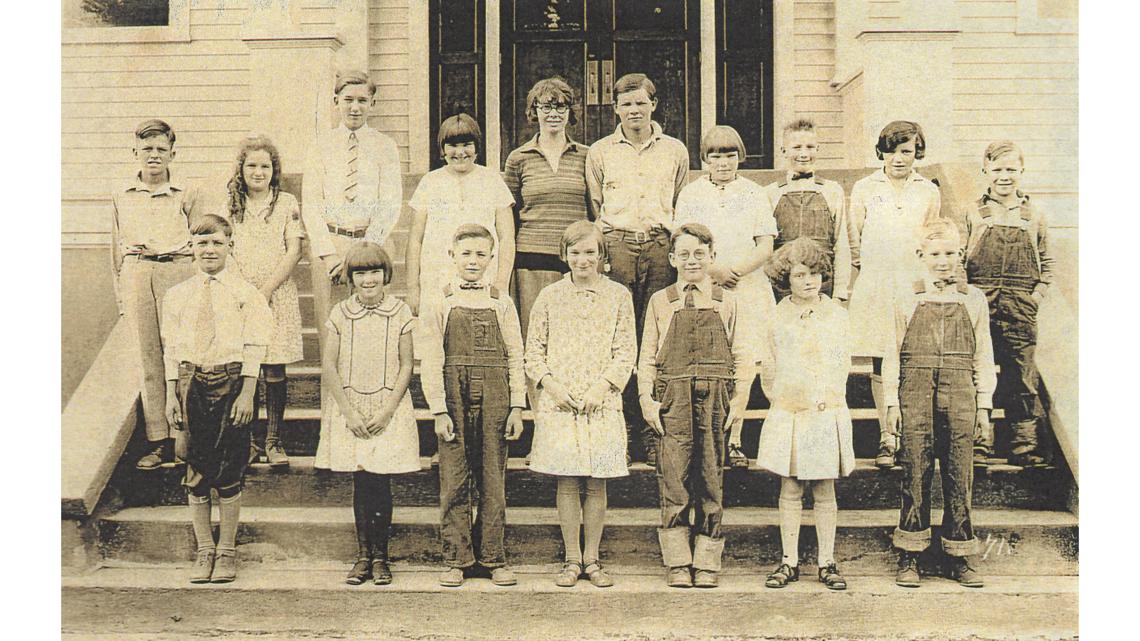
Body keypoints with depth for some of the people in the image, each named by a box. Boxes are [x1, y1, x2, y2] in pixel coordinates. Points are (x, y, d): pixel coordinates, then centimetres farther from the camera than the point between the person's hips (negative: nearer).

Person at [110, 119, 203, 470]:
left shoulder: (187, 194, 4)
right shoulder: (120, 195, 12)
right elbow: (116, 247, 16)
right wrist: (120, 295, 14)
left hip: (177, 273, -3)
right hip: (136, 275, 3)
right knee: (148, 359, 5)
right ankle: (158, 441, 11)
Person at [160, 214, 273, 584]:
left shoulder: (245, 294, -1)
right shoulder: (177, 295, 8)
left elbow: (253, 348, -3)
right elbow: (171, 348, 8)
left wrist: (247, 394, -10)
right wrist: (172, 395, 2)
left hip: (231, 380, -2)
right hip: (191, 382, 2)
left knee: (229, 470, 4)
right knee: (195, 471, 6)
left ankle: (227, 550, 17)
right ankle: (204, 550, 19)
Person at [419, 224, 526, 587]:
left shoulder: (501, 304, 7)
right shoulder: (440, 303, 3)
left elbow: (515, 358, 6)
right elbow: (431, 361, 0)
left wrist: (517, 408, 0)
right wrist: (439, 411, -7)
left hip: (494, 400, 1)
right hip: (454, 400, -1)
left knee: (493, 481, 5)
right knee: (454, 482, 3)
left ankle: (493, 557, 16)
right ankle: (456, 559, 13)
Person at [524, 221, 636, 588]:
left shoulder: (618, 296, 5)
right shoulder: (549, 296, 7)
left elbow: (626, 352, 3)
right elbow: (533, 349, 8)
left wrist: (602, 386, -10)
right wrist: (551, 384, -7)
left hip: (602, 403, 0)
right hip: (558, 403, 0)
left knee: (596, 483, 3)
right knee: (566, 482, 3)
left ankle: (592, 559, 15)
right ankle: (572, 560, 14)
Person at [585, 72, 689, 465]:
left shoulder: (675, 151, 15)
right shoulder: (599, 153, 13)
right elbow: (595, 208, 15)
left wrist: (678, 249, 9)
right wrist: (600, 250, 5)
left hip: (661, 248, 0)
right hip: (616, 246, 0)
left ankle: (654, 431, -1)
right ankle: (626, 426, 1)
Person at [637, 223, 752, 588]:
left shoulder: (726, 302, 12)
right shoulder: (660, 302, 11)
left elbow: (740, 356, 9)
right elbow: (647, 357, 8)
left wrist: (739, 399, -1)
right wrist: (647, 400, -2)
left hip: (714, 399, 1)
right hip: (673, 399, 0)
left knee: (711, 480, 3)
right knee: (674, 479, -2)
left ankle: (707, 562, 11)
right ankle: (678, 562, 7)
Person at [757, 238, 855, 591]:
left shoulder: (836, 314, 4)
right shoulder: (778, 316, 5)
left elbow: (841, 364, 7)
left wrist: (823, 399, 1)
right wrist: (779, 399, 6)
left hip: (827, 413, 0)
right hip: (787, 414, 1)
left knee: (824, 490, 4)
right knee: (789, 489, 4)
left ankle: (827, 562, 13)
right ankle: (789, 561, 13)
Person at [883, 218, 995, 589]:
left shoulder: (973, 299, 10)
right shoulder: (907, 300, 7)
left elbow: (983, 356, 10)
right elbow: (893, 355, 6)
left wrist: (984, 404, 5)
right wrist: (892, 403, 1)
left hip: (960, 396, 1)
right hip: (916, 395, -1)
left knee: (959, 477, 3)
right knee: (915, 475, 0)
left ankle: (959, 558, 14)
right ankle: (909, 558, 9)